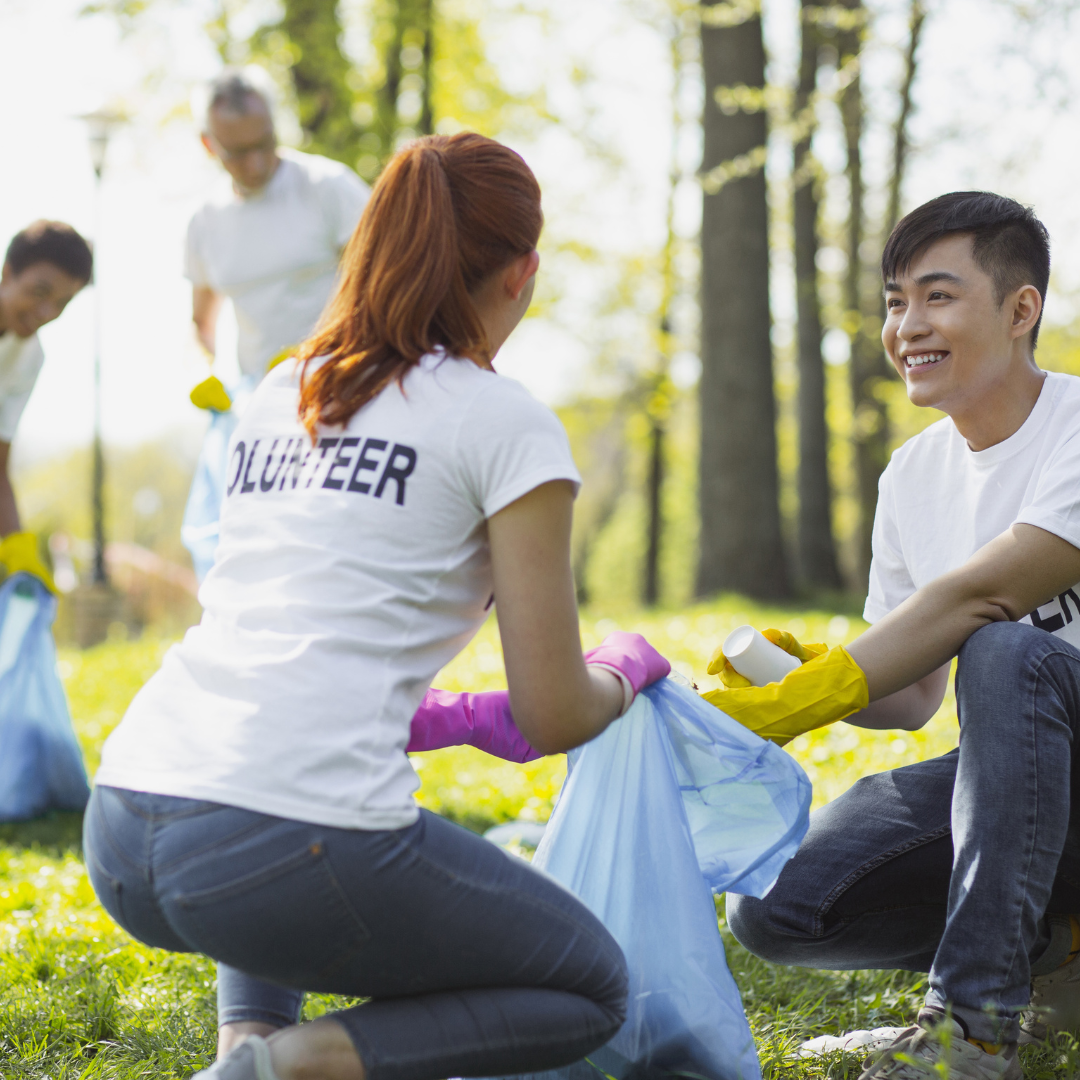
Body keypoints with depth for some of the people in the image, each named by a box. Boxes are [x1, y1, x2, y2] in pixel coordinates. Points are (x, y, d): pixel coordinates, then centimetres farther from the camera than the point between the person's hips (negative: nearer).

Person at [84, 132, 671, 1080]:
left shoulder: (278, 396, 20)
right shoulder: (505, 422, 1)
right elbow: (555, 718, 2)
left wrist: (461, 717, 33)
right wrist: (625, 670, 24)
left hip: (121, 830, 7)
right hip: (296, 843, -7)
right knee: (592, 988, 17)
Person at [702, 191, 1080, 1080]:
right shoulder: (912, 476, 7)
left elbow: (975, 598, -26)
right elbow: (912, 698, 9)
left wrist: (792, 704, -31)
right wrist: (807, 671, -13)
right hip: (1005, 771, 6)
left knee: (1003, 652, -37)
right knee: (774, 908, -14)